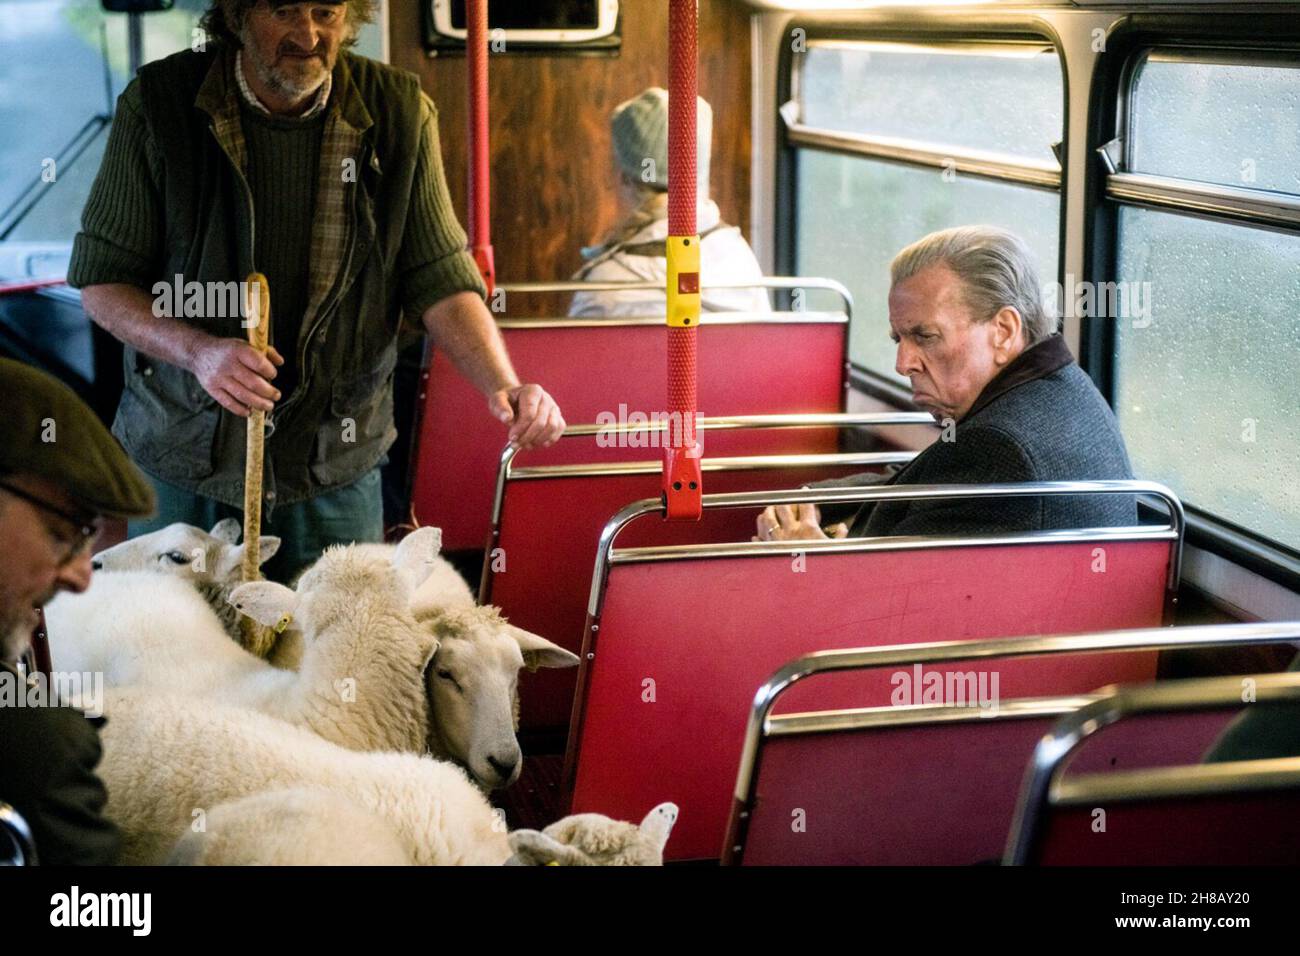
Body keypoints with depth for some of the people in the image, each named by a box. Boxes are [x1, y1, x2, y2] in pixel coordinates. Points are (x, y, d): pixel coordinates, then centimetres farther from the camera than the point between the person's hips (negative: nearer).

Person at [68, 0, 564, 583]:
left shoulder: (398, 111, -6)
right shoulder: (159, 103, -9)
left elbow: (439, 277, -4)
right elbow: (100, 279, -6)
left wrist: (503, 385, -22)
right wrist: (197, 351, -24)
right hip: (182, 462, 0)